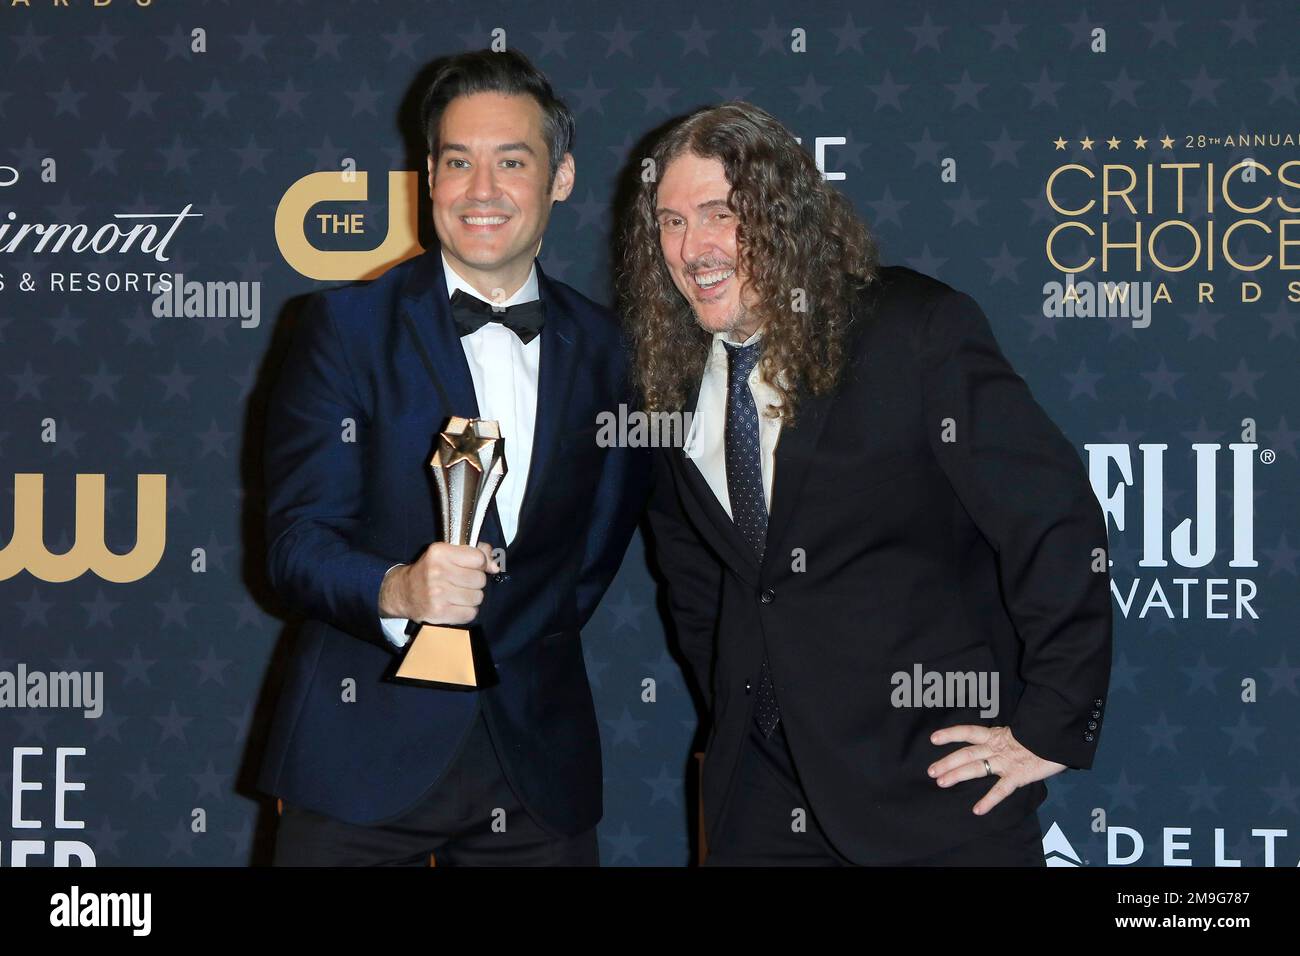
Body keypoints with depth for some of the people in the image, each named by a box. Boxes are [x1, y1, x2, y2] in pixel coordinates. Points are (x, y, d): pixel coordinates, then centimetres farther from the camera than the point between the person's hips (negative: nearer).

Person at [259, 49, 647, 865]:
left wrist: (535, 638, 11)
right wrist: (397, 591, -27)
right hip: (365, 753, -2)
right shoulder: (350, 325, -3)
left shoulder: (604, 348, 8)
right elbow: (296, 539, -10)